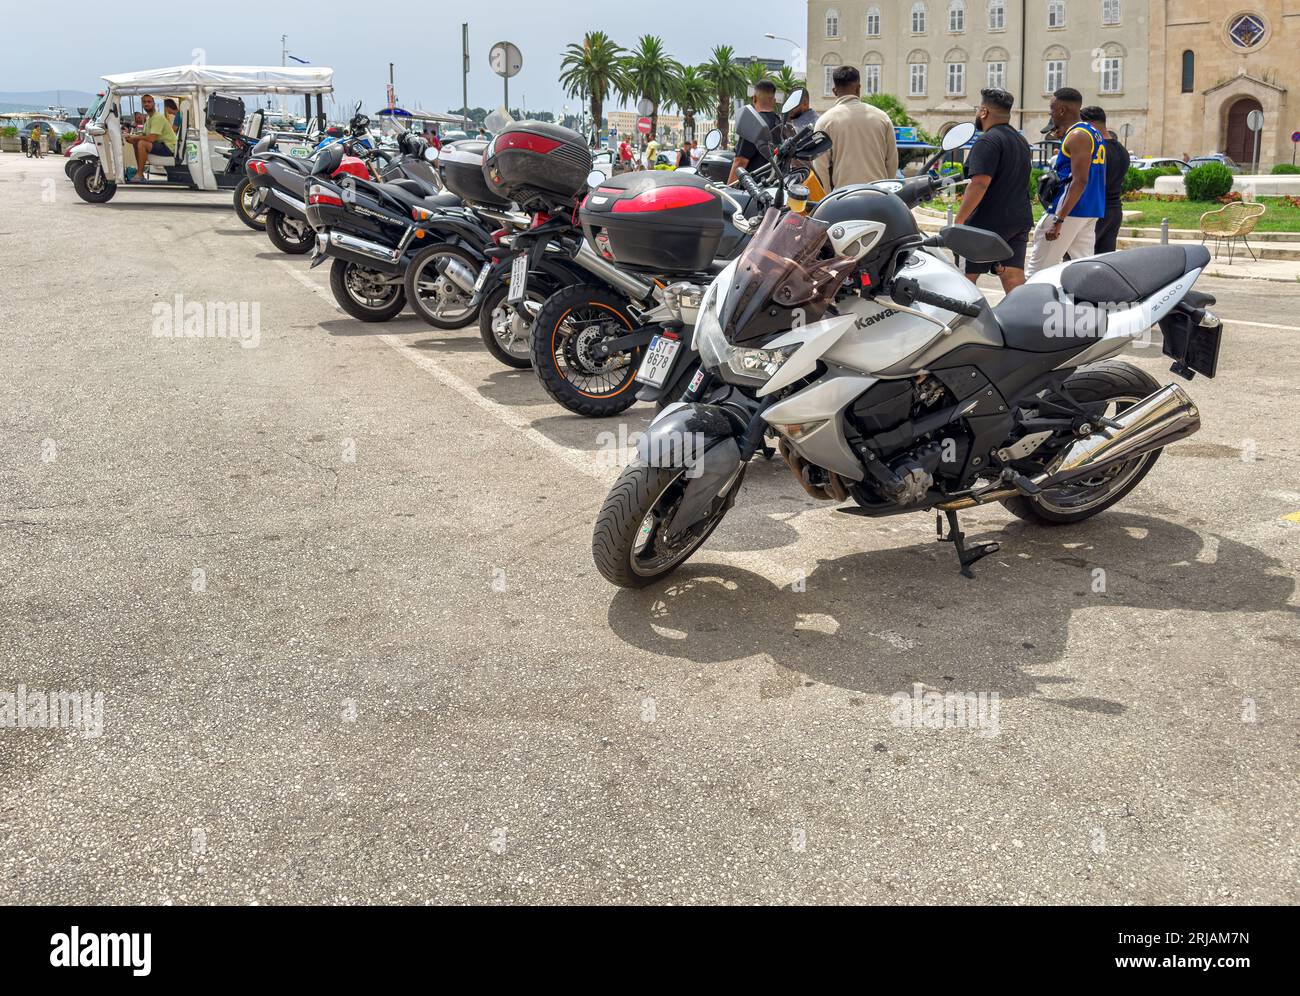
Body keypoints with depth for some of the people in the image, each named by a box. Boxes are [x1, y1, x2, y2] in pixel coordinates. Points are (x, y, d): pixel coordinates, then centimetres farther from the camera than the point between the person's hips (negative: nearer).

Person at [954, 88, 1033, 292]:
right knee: (1014, 278, 3)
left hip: (989, 223, -8)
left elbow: (980, 183, -23)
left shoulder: (988, 141, -13)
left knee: (967, 278, 2)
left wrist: (959, 220, -22)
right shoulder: (1021, 141, 18)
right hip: (1020, 220, 8)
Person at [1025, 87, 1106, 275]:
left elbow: (1080, 181, -20)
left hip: (1071, 210, -10)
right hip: (1092, 212, 10)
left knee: (1037, 268, -7)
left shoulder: (1077, 136, -12)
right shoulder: (1095, 134, 18)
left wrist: (1059, 220, -25)